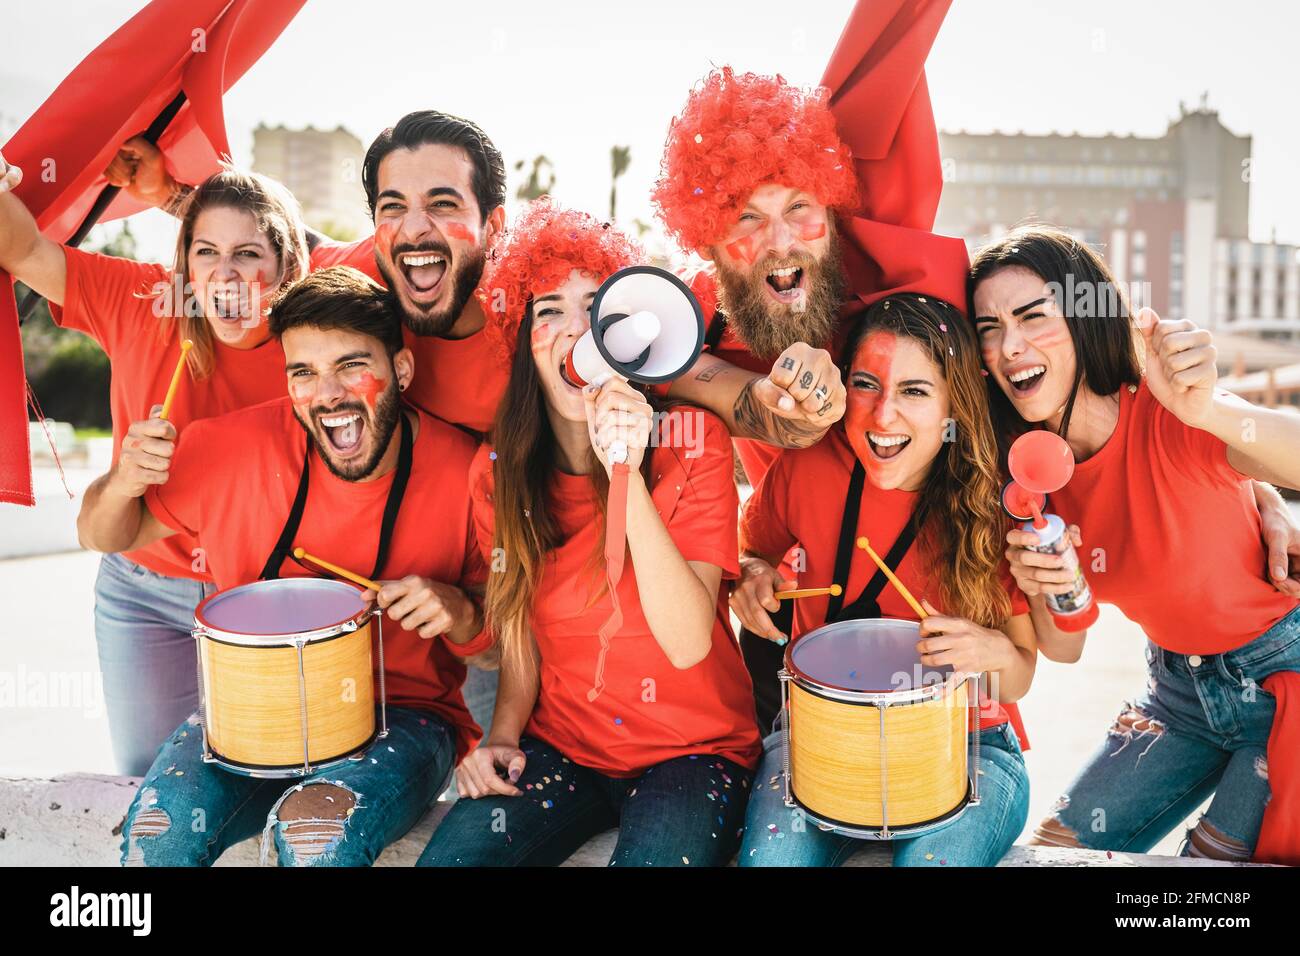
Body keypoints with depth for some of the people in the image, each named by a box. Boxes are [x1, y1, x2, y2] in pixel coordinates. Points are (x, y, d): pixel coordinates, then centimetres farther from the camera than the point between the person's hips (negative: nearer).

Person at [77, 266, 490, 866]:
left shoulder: (463, 473, -14)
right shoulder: (238, 445, -10)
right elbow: (105, 538, 5)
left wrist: (458, 612, -24)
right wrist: (124, 483, -17)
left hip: (401, 717, -2)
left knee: (314, 831, -31)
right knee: (160, 826, -24)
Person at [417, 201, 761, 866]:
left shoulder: (693, 442, -12)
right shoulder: (499, 471, -2)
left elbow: (689, 643, -23)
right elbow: (520, 636, 7)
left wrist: (626, 474, -31)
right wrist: (501, 735, -11)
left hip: (691, 747, -2)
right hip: (559, 746, 3)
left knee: (656, 854, -31)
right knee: (450, 854, -21)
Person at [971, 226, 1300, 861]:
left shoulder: (1168, 418, -24)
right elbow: (1064, 648, -5)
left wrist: (1209, 411, -60)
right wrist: (1043, 588, -25)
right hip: (1177, 686, 5)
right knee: (1053, 849, 4)